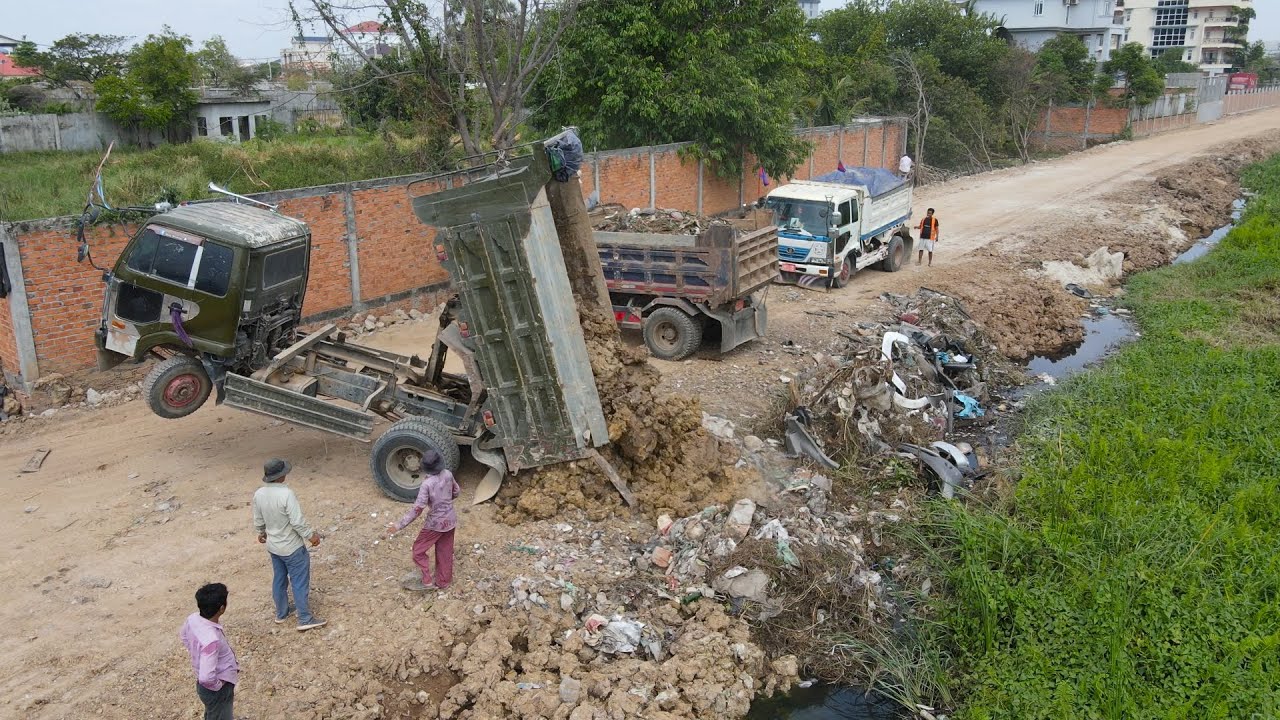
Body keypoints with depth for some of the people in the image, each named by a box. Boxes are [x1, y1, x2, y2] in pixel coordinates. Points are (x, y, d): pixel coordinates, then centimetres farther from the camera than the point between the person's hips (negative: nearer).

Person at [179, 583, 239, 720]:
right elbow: (206, 677, -40)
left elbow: (183, 635, 10)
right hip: (216, 690, -8)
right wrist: (219, 686, -20)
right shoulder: (211, 639, -40)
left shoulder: (193, 618, -14)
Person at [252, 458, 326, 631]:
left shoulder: (259, 494, -7)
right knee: (299, 582, 5)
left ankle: (281, 613, 37)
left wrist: (262, 532, 27)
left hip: (273, 546, 7)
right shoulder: (286, 494, -29)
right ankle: (305, 619, 12)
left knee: (279, 579, 23)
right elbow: (298, 521, -26)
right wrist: (311, 535, -11)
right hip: (292, 547, -7)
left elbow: (258, 520, 8)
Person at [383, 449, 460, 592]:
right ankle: (443, 581, 33)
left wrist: (399, 525, -24)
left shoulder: (427, 484, -26)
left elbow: (417, 508, -27)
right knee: (445, 552, 20)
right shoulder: (448, 475, -9)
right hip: (450, 519, 6)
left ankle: (427, 581, 13)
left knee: (418, 550, 13)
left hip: (436, 522, -6)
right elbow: (455, 492, 9)